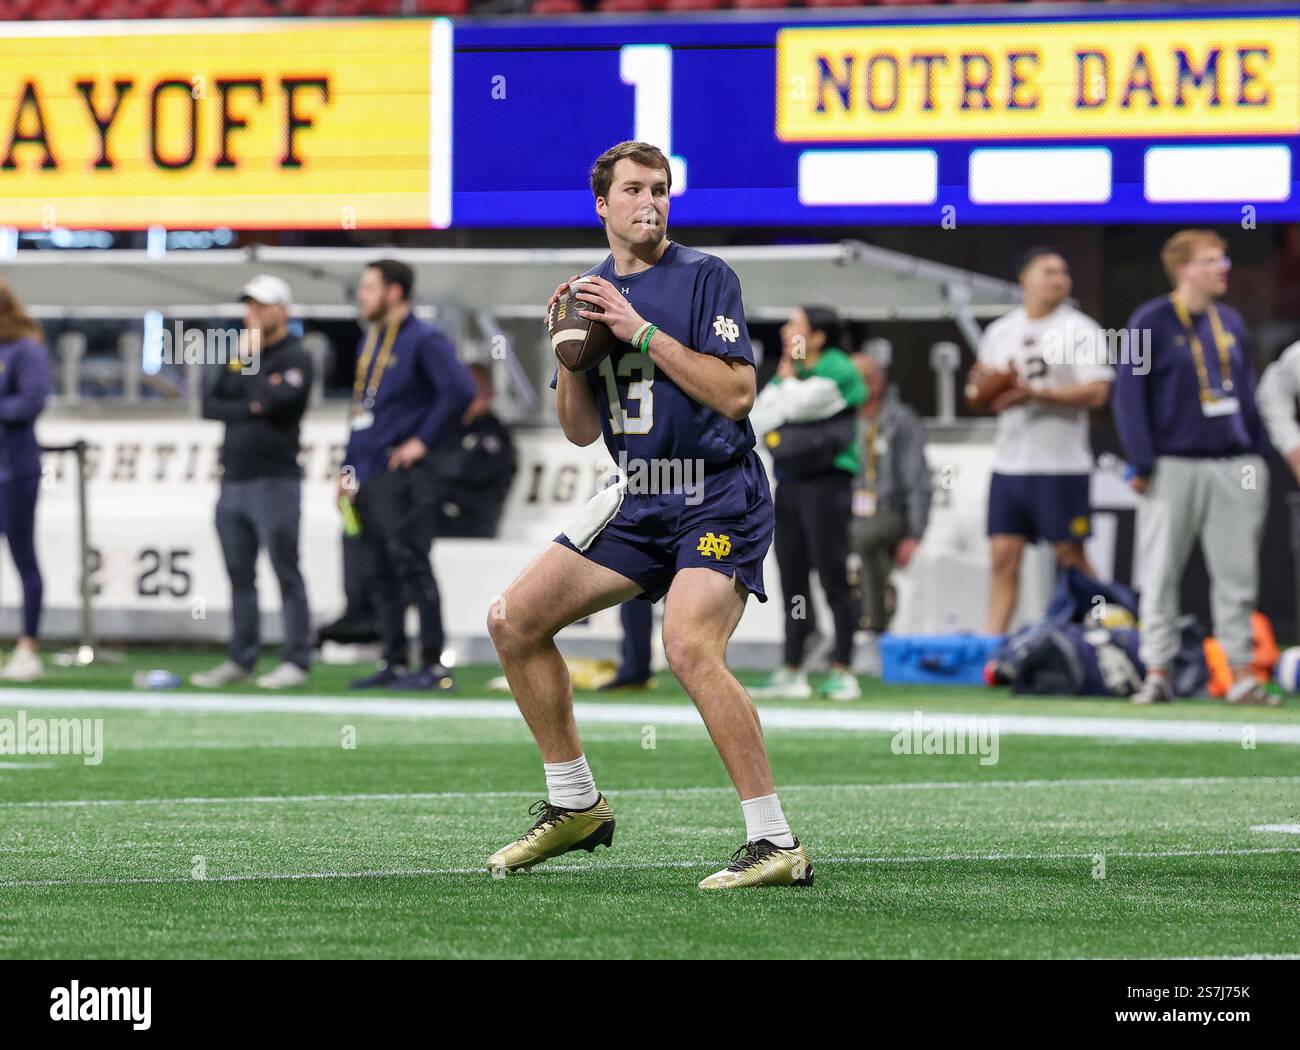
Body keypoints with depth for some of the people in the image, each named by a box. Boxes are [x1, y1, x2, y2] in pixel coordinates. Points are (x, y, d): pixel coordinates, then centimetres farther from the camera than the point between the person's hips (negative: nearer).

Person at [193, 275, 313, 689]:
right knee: (239, 574, 10)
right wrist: (248, 409, -6)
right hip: (233, 481, 8)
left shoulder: (296, 357, -4)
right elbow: (210, 405, 10)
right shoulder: (239, 355, 18)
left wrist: (250, 359, -8)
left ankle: (295, 660, -7)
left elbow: (274, 398, -21)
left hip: (274, 481, -7)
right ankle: (240, 659, 15)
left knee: (286, 573, -7)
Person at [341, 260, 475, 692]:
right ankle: (393, 663, 13)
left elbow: (460, 390, -21)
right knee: (383, 574, 9)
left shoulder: (424, 341, -9)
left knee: (412, 566, -11)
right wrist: (348, 467, 19)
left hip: (403, 478, -9)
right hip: (368, 478, 9)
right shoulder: (370, 343, 19)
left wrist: (424, 440, -17)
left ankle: (433, 664, -10)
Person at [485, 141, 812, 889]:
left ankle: (778, 844, -26)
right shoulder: (591, 292, 12)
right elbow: (581, 430, 14)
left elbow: (737, 392, -17)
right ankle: (576, 805, 19)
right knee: (514, 620, 5)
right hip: (640, 502, 8)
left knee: (691, 647, -29)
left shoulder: (705, 277, -7)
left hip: (721, 497, -7)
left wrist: (643, 332, -18)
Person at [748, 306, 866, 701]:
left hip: (825, 482, -8)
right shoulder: (794, 373, 18)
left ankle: (842, 672, -5)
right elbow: (758, 420, 14)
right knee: (792, 581, 8)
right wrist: (780, 383, 0)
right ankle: (791, 672, 12)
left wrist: (786, 380, 2)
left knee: (833, 579, -7)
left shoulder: (836, 371, -8)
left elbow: (793, 407, -17)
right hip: (790, 483, 8)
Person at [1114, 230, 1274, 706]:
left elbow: (1246, 390, 17)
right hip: (1173, 465, -4)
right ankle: (1157, 673, 5)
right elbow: (1129, 393, -6)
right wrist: (1141, 464, -11)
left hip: (1234, 466, 5)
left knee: (1237, 574, 3)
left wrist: (1259, 457, 12)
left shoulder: (1231, 323, 13)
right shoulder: (1151, 322, -4)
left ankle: (1241, 675, 7)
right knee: (1160, 575, 0)